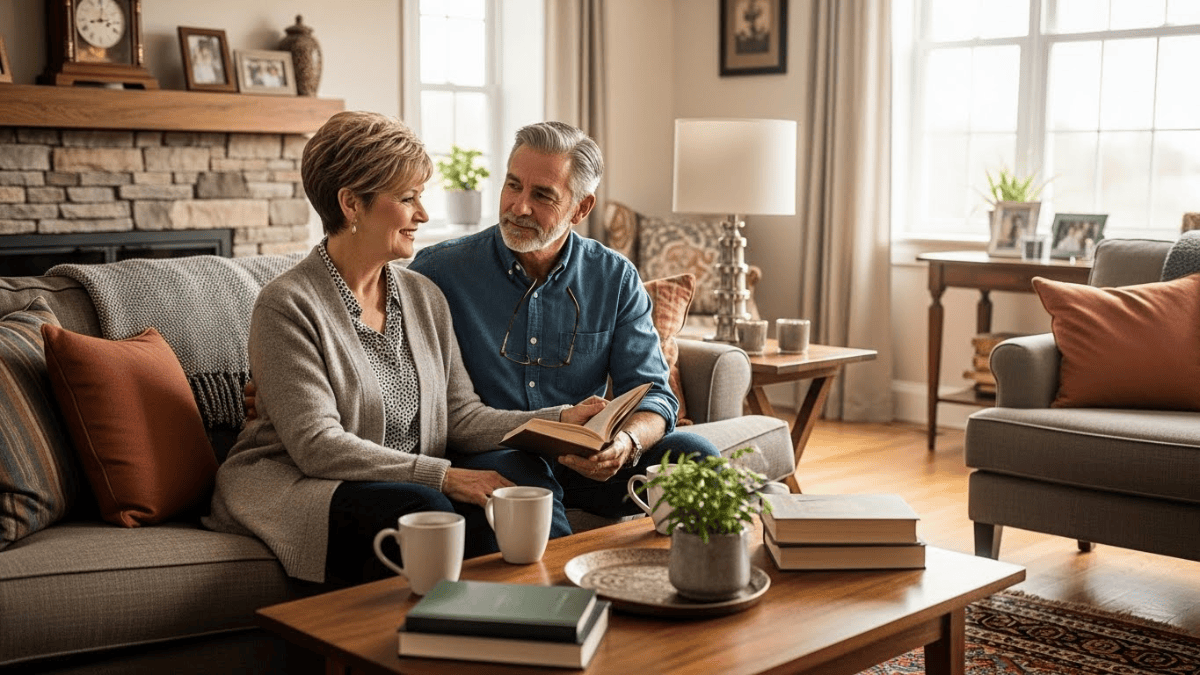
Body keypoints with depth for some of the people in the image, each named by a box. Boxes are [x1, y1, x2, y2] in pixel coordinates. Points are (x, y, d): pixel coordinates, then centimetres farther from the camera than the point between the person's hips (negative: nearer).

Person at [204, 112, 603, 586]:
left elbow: (460, 416, 5)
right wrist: (443, 476, -24)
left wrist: (560, 420, -9)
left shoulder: (424, 297, 11)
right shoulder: (288, 305, -11)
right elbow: (317, 445, -19)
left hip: (413, 483, 6)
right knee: (423, 509, -35)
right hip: (297, 489, -6)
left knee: (525, 475, -22)